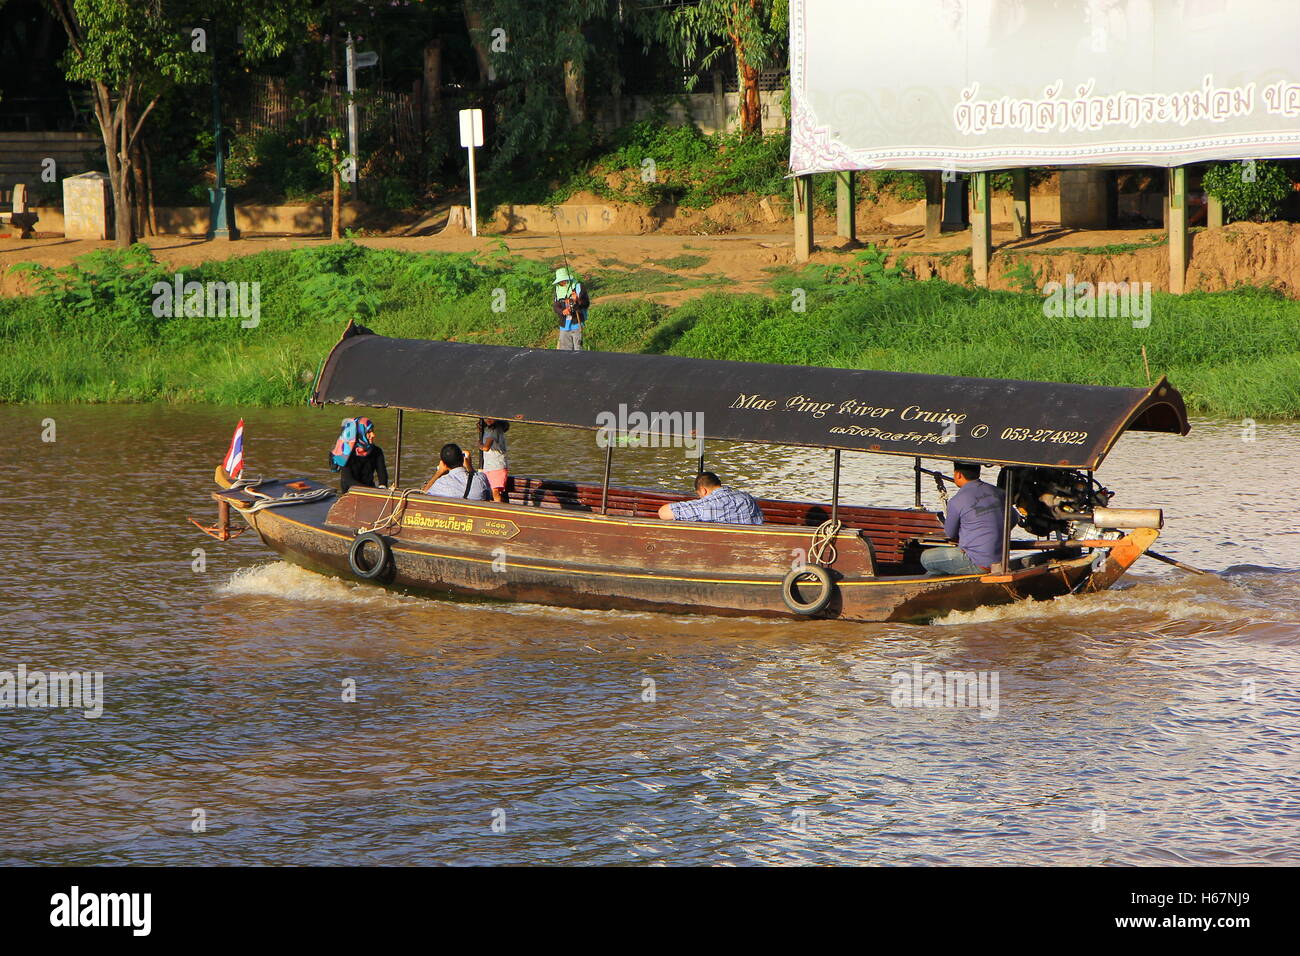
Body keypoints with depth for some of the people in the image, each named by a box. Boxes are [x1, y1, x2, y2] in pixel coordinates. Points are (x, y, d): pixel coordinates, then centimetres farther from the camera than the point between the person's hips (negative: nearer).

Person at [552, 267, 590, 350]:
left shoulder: (578, 287, -3)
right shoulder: (558, 289, 10)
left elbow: (586, 304, -6)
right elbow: (555, 306, 5)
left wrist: (578, 301, -26)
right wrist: (562, 312, -16)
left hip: (576, 323, -4)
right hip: (564, 326, 4)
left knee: (578, 349, -9)